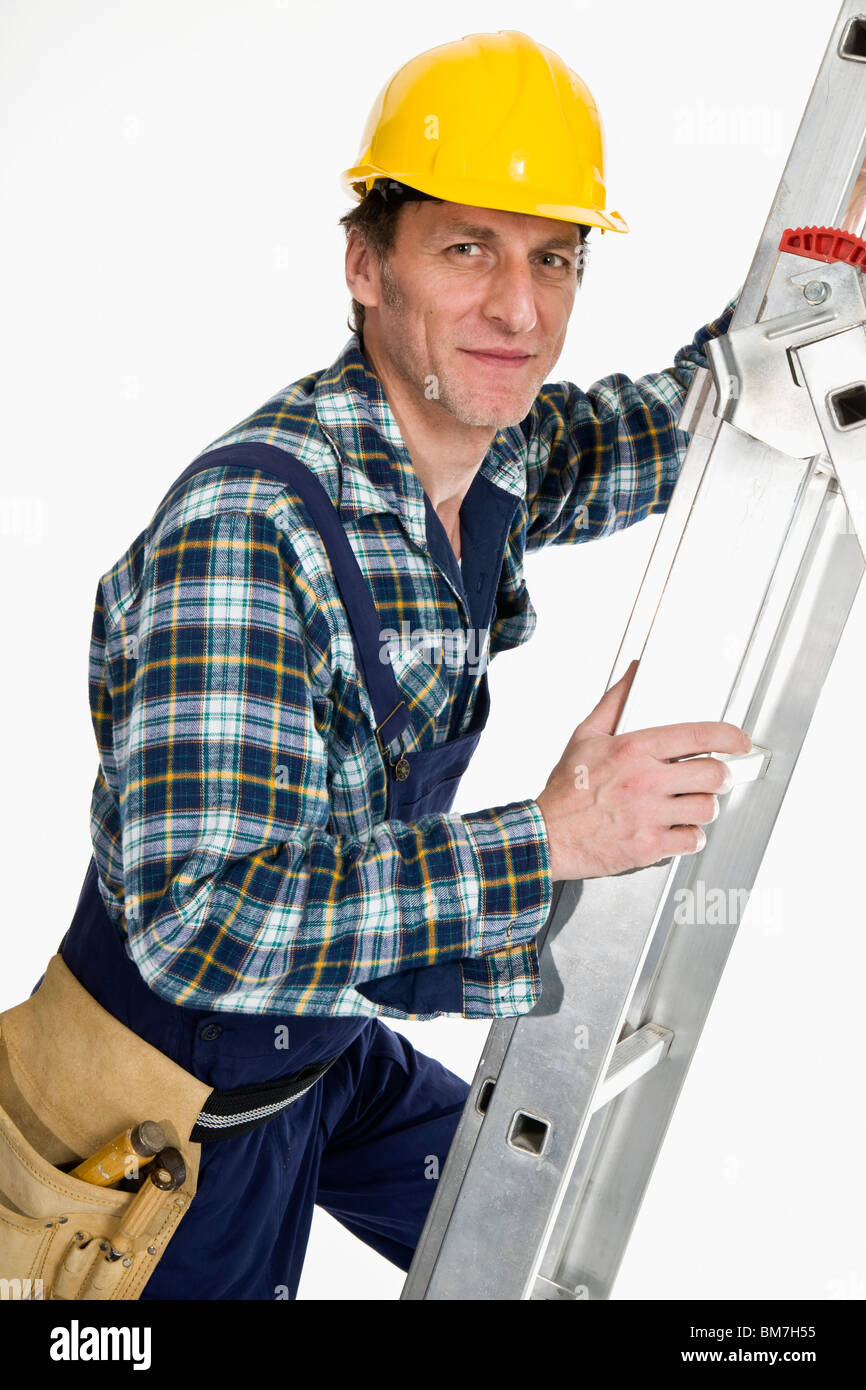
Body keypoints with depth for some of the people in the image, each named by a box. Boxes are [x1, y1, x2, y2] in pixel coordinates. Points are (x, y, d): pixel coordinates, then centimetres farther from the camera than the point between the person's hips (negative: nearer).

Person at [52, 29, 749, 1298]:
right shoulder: (248, 525, -34)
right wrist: (550, 840, -35)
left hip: (324, 1041, 7)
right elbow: (202, 917, -38)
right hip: (179, 1097, -7)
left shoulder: (499, 458, -9)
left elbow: (689, 414, 8)